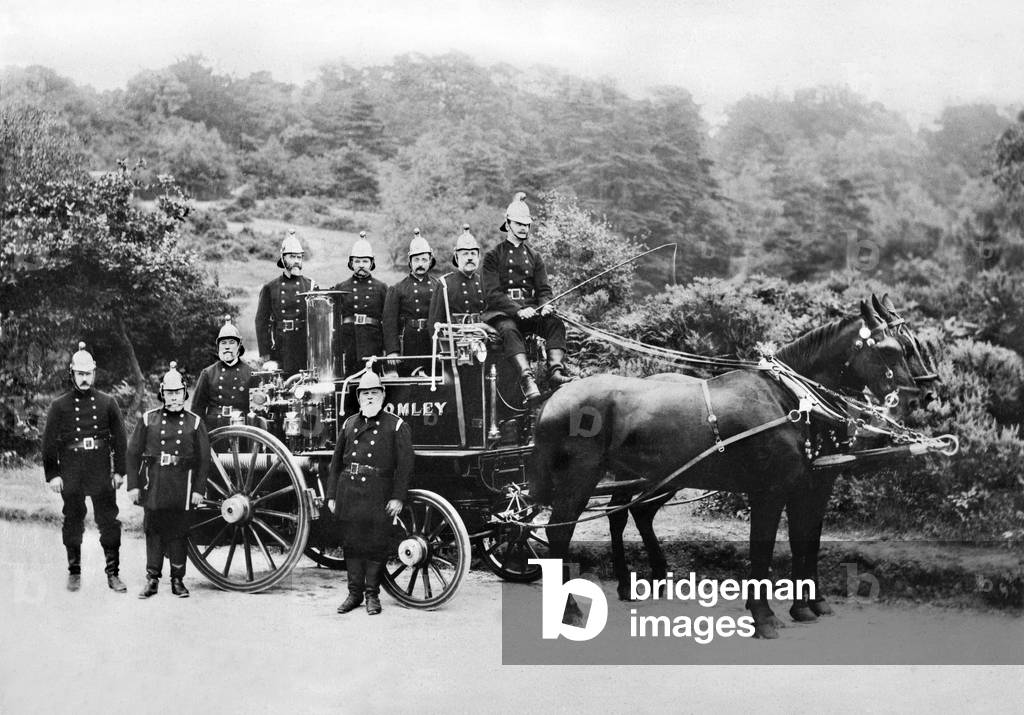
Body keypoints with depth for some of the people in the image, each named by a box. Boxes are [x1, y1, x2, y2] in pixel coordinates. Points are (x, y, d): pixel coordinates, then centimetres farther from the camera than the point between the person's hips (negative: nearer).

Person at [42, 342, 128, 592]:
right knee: (73, 523, 8)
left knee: (109, 522, -2)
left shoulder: (107, 403, 6)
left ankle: (113, 573, 5)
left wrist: (120, 471, 3)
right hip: (71, 474, 0)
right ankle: (74, 572, 20)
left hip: (102, 472, 0)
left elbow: (120, 438, 8)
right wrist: (52, 474, -3)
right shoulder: (60, 405, 3)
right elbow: (49, 441, 3)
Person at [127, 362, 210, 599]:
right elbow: (133, 453, 5)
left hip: (182, 485, 0)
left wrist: (199, 489, -2)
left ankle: (178, 580, 13)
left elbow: (203, 458, 4)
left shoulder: (194, 422, 4)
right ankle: (152, 579, 11)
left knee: (178, 532, 4)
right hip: (153, 482, 1)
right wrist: (133, 485, 0)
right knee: (154, 531, 3)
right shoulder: (148, 420, 5)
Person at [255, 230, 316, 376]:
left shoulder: (311, 286, 8)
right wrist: (264, 354, -1)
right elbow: (262, 322, 6)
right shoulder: (269, 289, 8)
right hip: (280, 349, 0)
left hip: (306, 346, 0)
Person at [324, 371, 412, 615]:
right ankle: (355, 592, 18)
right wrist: (331, 495, 12)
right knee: (351, 544, 7)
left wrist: (398, 497, -9)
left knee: (376, 546, 0)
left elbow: (405, 464, -2)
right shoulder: (349, 424, 16)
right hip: (348, 490, 4)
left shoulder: (396, 426, 3)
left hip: (378, 492, -3)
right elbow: (336, 462, 17)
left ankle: (372, 594, 12)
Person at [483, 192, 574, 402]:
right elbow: (492, 293, -6)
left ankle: (556, 369, -41)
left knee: (555, 323, -25)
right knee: (509, 330, -37)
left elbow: (544, 289, 12)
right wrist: (518, 310, -21)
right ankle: (526, 378, -53)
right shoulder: (493, 256, 5)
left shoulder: (534, 257, 20)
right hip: (502, 313, -4)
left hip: (530, 310, 4)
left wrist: (545, 305, -13)